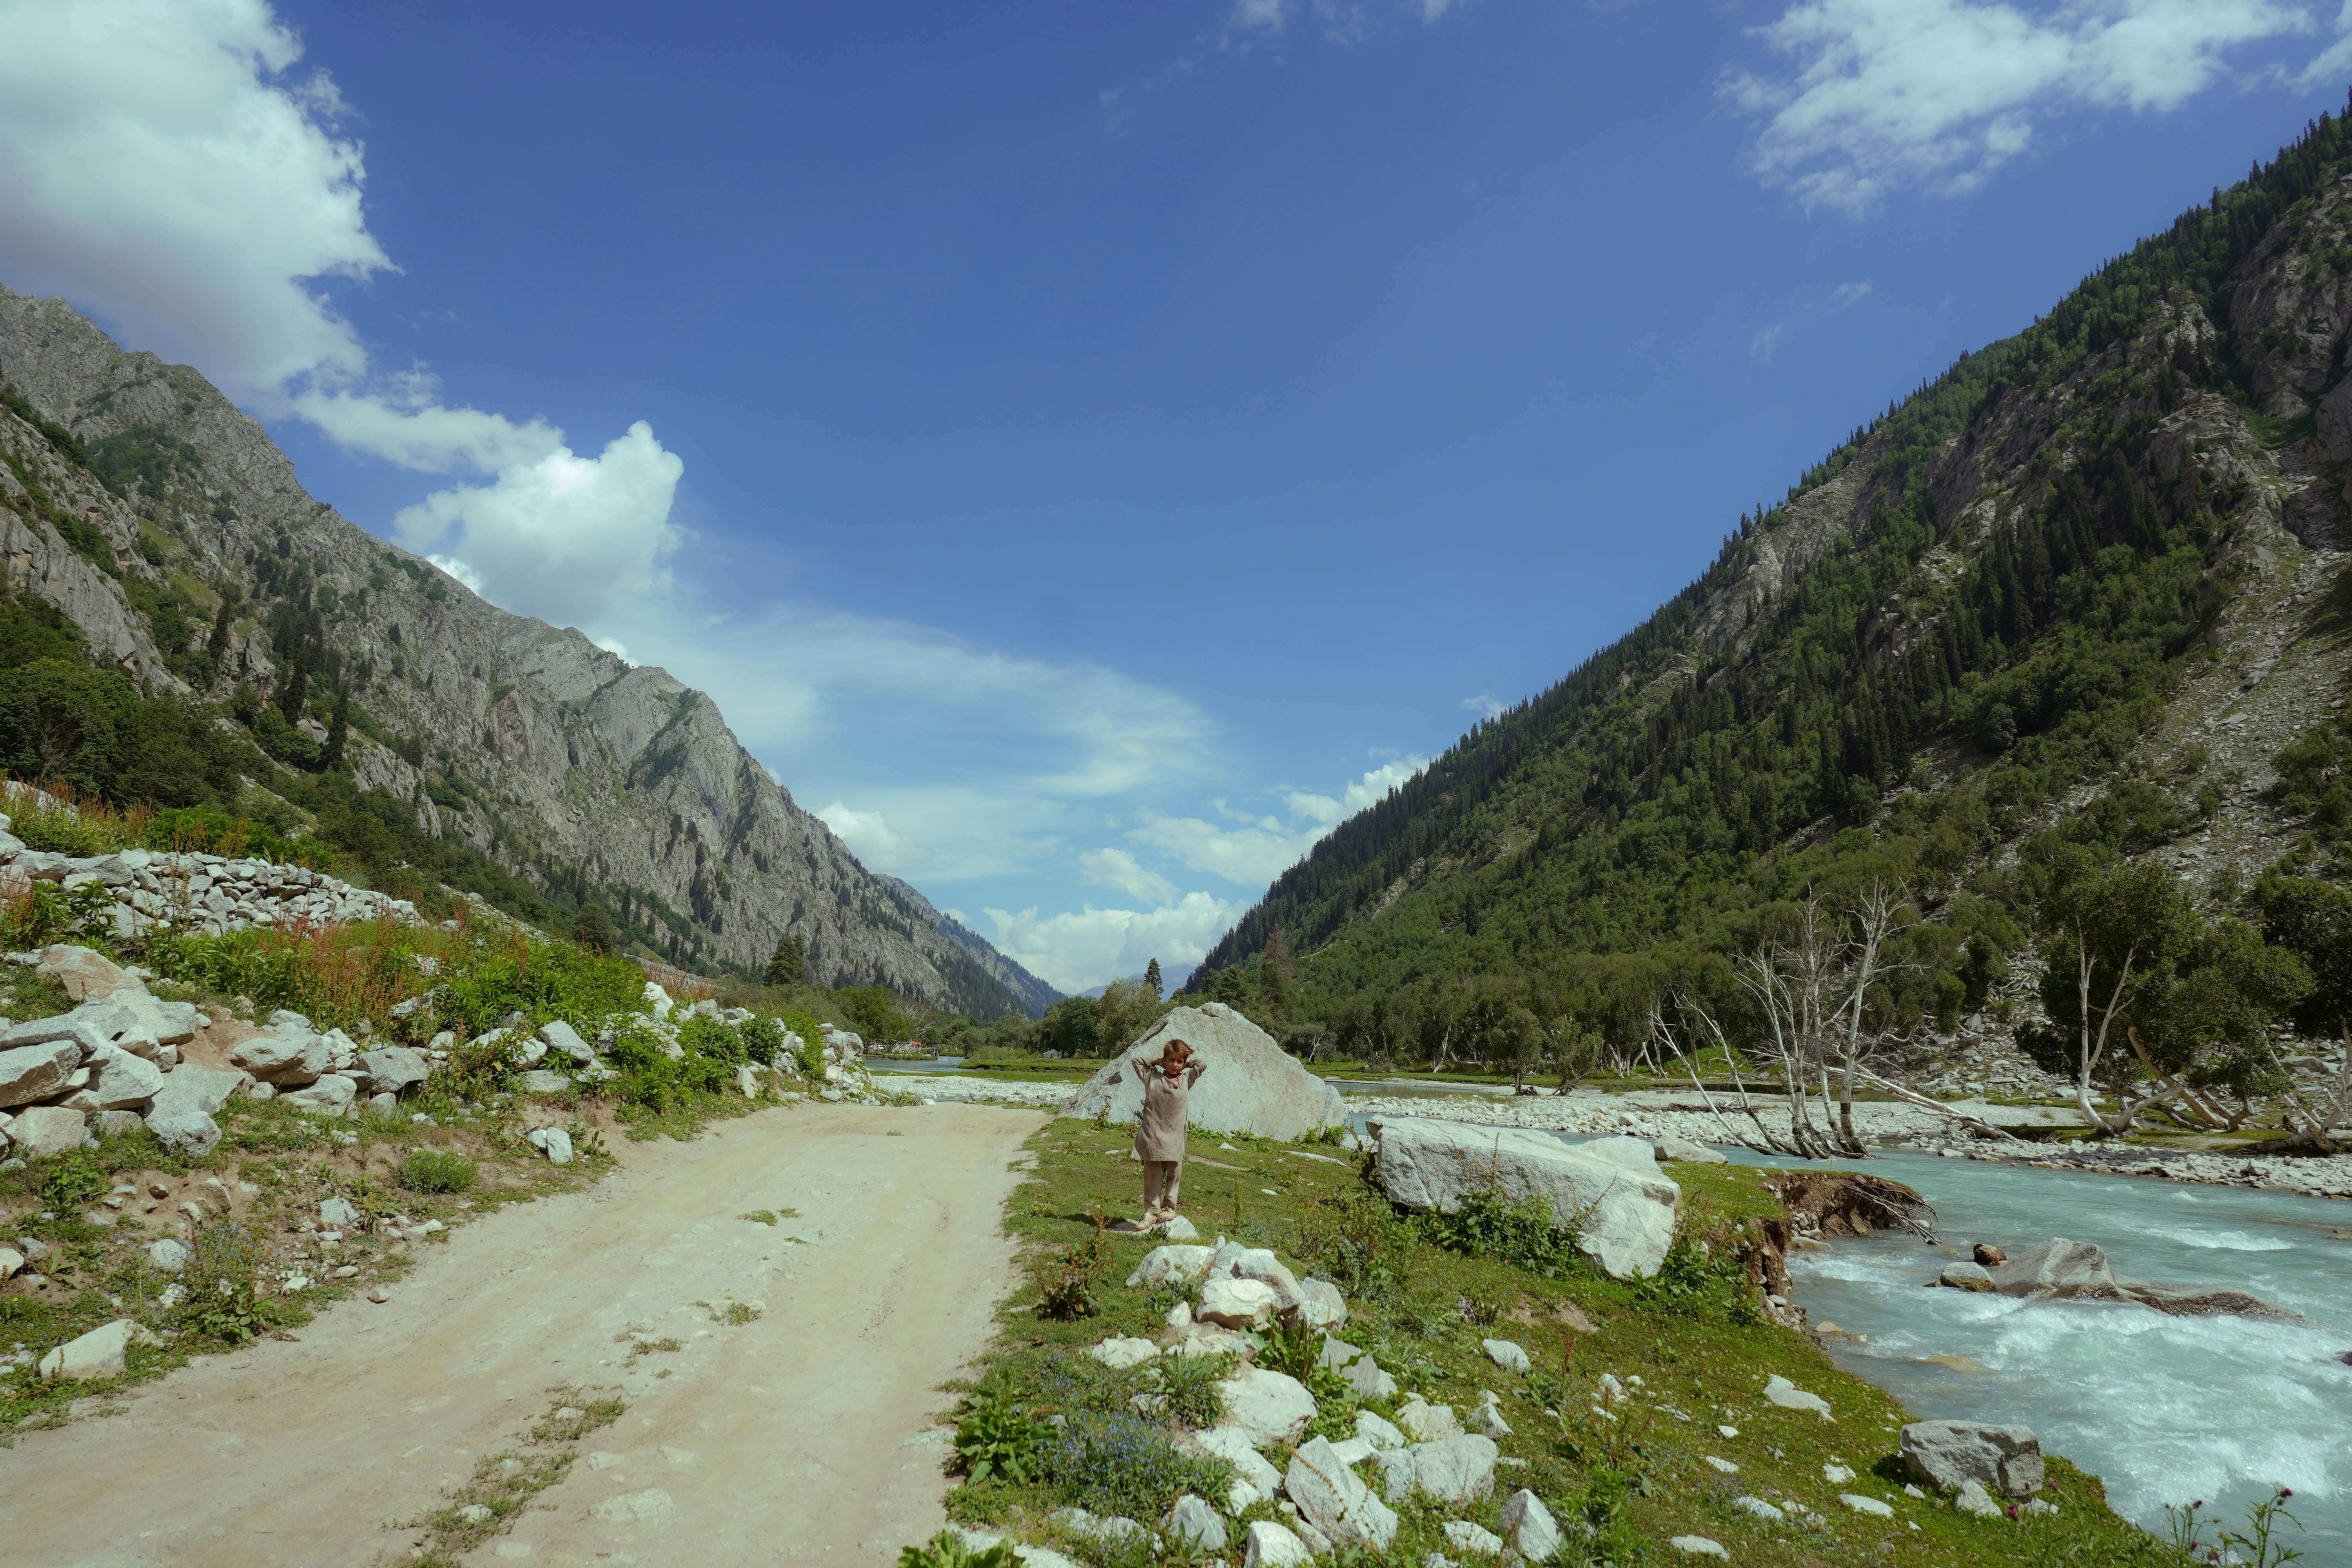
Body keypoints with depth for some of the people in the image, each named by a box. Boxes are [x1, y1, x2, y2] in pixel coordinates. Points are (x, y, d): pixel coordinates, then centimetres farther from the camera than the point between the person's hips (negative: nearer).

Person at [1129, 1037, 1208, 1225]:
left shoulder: (1187, 1080, 9)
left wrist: (1186, 1064, 13)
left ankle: (1169, 1207, 22)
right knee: (1152, 1176, 1)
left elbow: (1204, 1065, 10)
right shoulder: (1152, 1077, 7)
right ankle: (1152, 1212, 8)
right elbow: (1135, 1060, 12)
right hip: (1152, 1135, -1)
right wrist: (1156, 1061, 11)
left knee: (1174, 1174, 6)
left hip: (1175, 1137, 1)